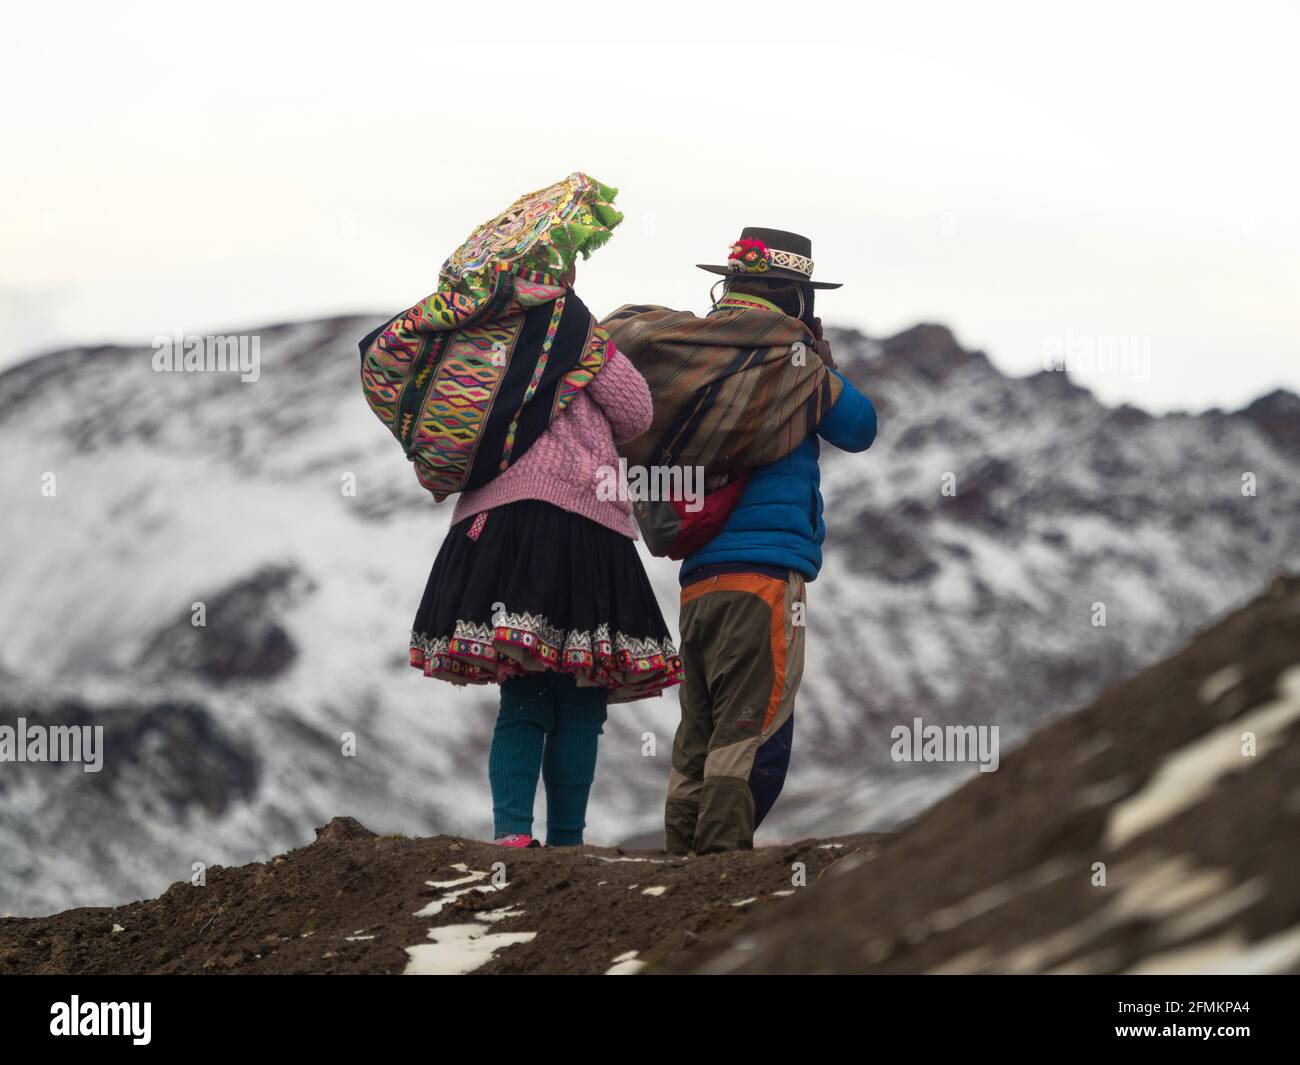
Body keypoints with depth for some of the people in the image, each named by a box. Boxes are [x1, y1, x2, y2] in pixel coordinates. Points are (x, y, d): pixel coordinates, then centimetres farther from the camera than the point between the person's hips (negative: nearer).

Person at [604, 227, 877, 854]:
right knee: (754, 734, -9)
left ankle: (685, 857, 9)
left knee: (699, 739, 11)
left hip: (698, 579, 7)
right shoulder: (786, 351, -3)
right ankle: (725, 853, -16)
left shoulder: (690, 347, 12)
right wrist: (822, 364, 20)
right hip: (765, 573, -7)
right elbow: (858, 428, 6)